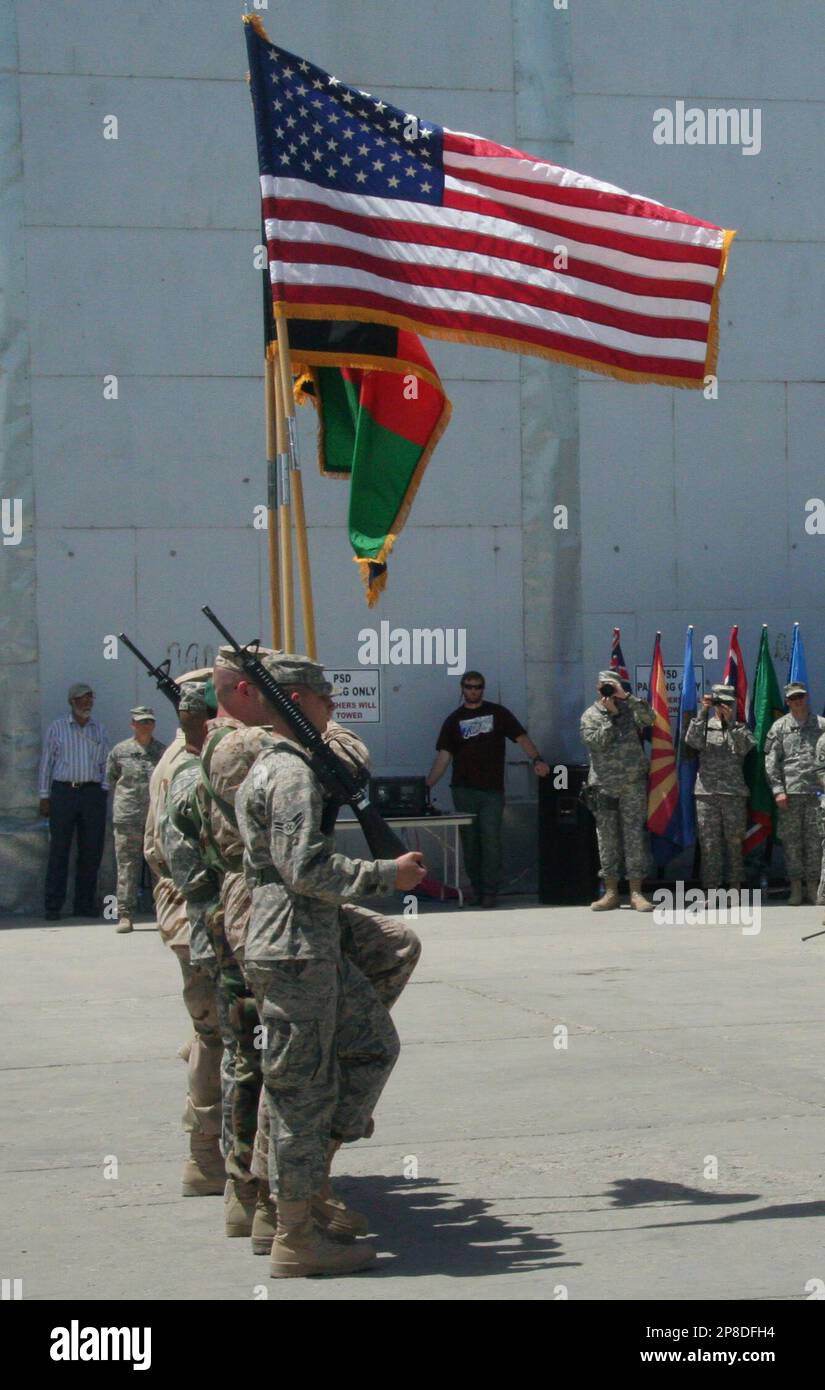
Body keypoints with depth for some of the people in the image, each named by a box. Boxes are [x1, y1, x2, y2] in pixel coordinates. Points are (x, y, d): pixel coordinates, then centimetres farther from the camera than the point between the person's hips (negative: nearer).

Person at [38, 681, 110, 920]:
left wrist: (104, 791, 3)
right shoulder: (56, 728, 8)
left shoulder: (99, 730, 15)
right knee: (59, 851, -5)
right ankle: (53, 907, -3)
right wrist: (44, 797, 0)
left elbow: (105, 764, 16)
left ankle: (85, 905, 8)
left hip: (93, 793, 3)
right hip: (63, 791, -2)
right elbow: (46, 763, 7)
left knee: (91, 851, 1)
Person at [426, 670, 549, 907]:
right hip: (464, 790, 2)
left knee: (491, 842, -8)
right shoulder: (454, 720, 11)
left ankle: (490, 892, -5)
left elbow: (522, 737, 2)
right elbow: (443, 756, 6)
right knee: (470, 843, 4)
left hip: (492, 790, -2)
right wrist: (427, 785, -4)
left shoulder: (498, 713, 8)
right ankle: (477, 890, 12)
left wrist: (537, 759, -16)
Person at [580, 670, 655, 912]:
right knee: (607, 838, 4)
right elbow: (597, 742, -9)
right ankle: (611, 893, 10)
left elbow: (648, 718, -12)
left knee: (634, 835, -3)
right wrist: (610, 715, -10)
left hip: (633, 783, 0)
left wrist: (626, 697, -15)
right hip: (603, 785, 1)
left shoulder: (629, 709, 8)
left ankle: (636, 892, -1)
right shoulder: (590, 716, 5)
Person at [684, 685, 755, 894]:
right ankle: (710, 889, 3)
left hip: (734, 792, 0)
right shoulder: (704, 725, 13)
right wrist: (703, 712, -11)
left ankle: (735, 888, 9)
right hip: (707, 792, 0)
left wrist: (731, 722, -13)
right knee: (709, 843, -1)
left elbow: (745, 747, -7)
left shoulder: (741, 728, 13)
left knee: (735, 841, 2)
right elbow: (693, 741, -8)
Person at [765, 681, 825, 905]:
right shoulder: (779, 727, 8)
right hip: (789, 792, 0)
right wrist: (777, 790, -5)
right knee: (791, 840, 1)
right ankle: (795, 888, 6)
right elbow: (770, 760, 4)